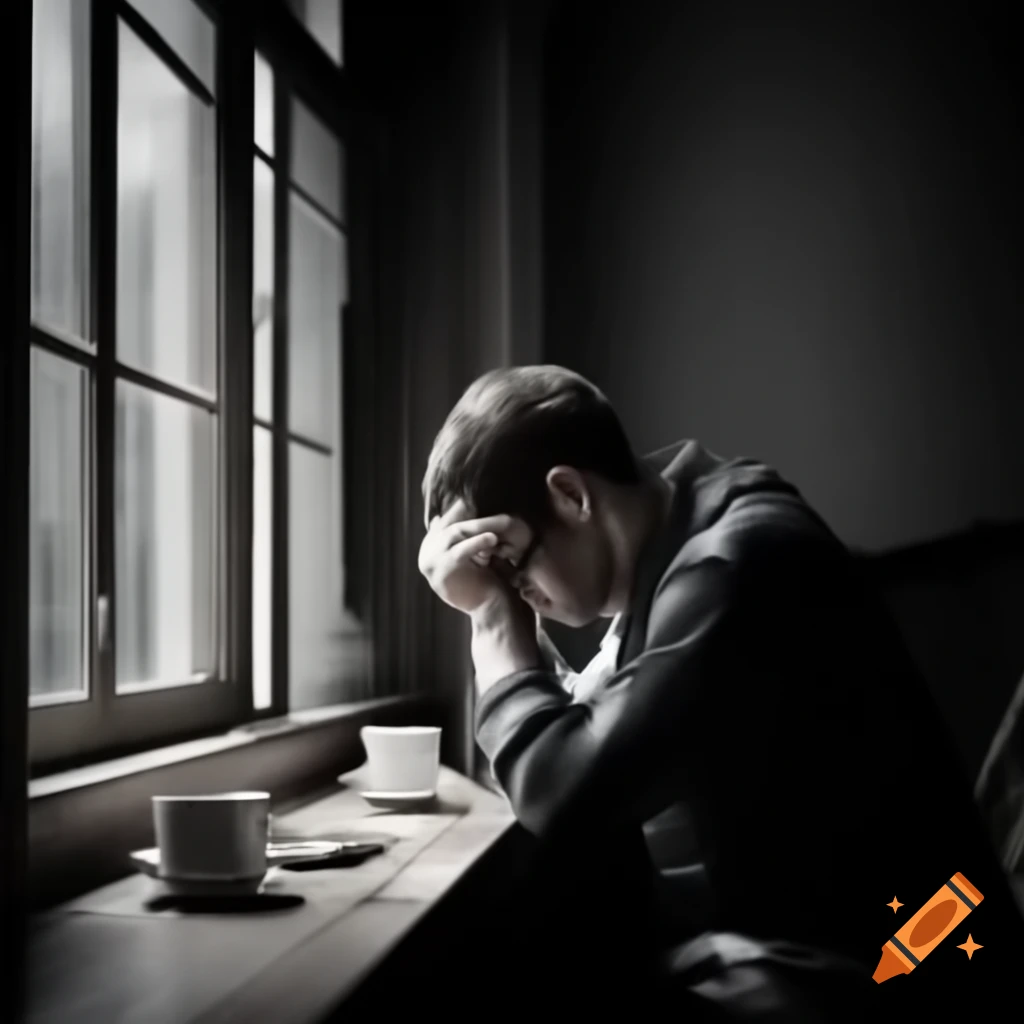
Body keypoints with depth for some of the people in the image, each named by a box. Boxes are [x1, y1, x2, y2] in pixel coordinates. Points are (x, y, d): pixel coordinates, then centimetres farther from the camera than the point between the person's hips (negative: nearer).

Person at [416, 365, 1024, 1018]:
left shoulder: (734, 562, -22)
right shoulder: (670, 553, 7)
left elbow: (565, 797, -24)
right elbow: (576, 744, 9)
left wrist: (494, 615, -12)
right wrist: (495, 612, -3)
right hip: (801, 946, 8)